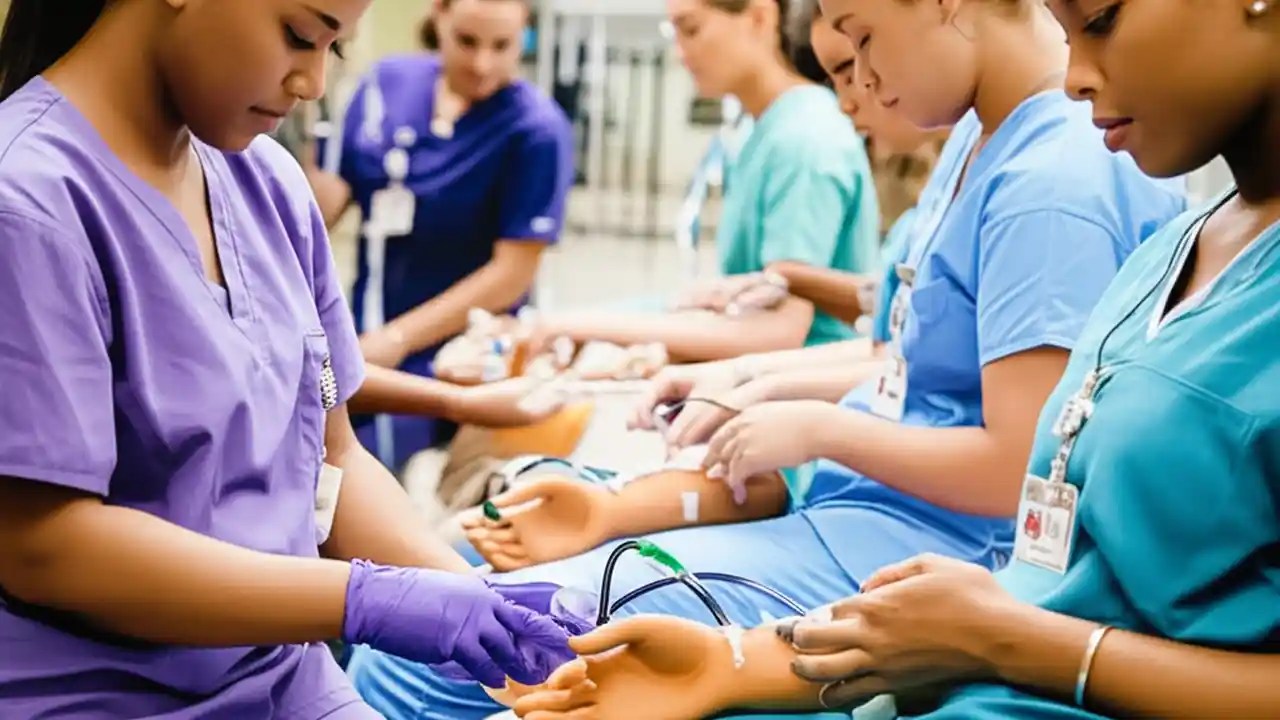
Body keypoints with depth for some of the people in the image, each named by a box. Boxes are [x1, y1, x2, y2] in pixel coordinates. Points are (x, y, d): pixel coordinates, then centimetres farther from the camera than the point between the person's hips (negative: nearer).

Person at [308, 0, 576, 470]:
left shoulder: (536, 130, -15)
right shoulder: (387, 83, 0)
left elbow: (512, 274, -14)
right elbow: (329, 204, 3)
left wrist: (398, 339, -14)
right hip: (362, 347, 5)